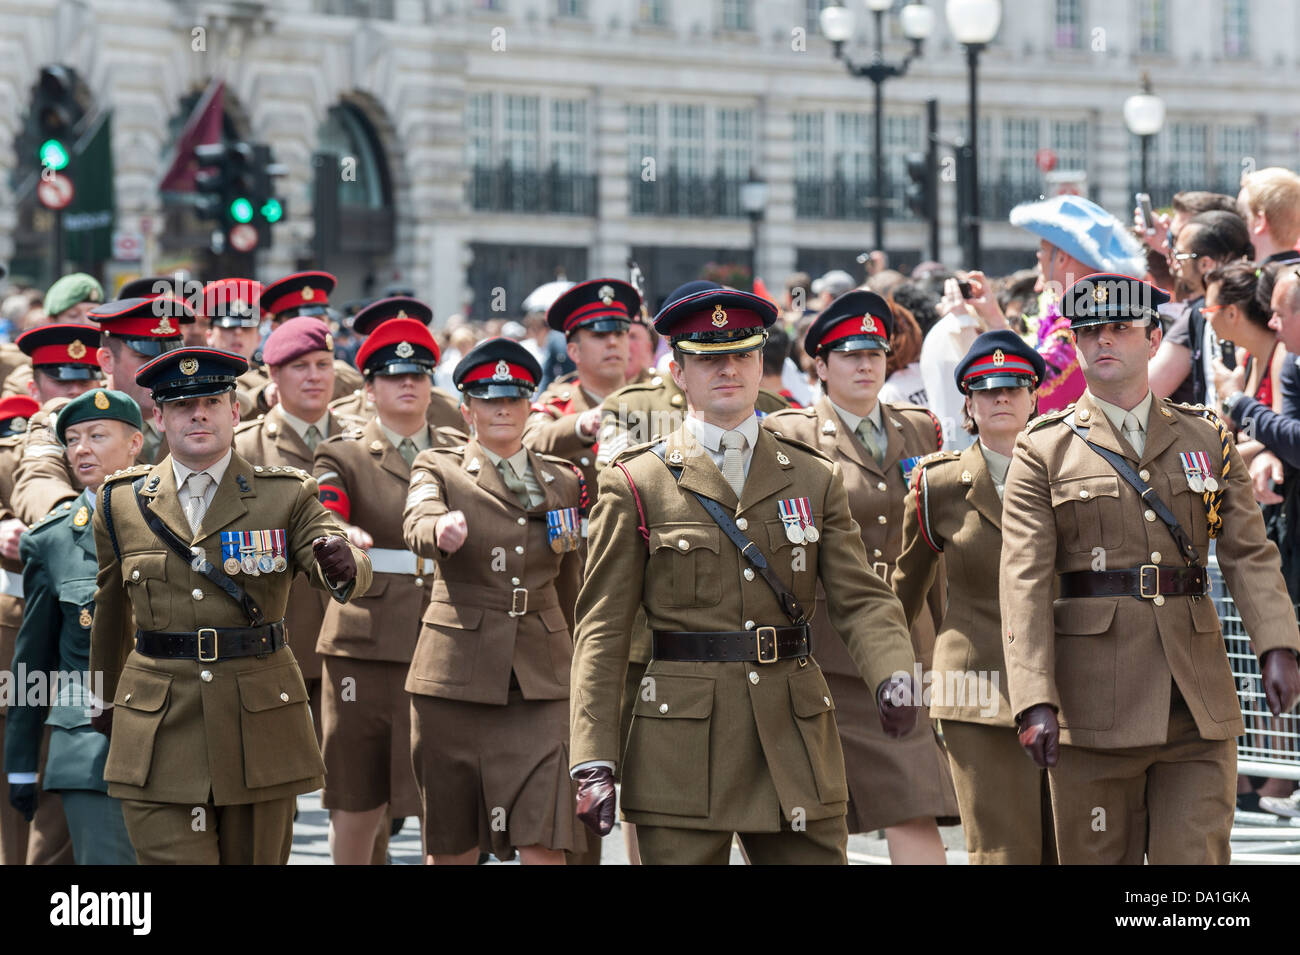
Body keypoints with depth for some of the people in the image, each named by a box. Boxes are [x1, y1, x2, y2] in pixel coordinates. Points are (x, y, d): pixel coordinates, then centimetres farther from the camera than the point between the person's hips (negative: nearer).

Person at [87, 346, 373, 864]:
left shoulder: (286, 496, 2)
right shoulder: (121, 501, 7)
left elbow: (354, 571, -13)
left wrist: (341, 565, -37)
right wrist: (105, 702, 27)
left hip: (259, 721, 0)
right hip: (159, 731, 0)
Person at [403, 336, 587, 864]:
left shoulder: (563, 481, 12)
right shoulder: (439, 470, 3)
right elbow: (416, 523, -21)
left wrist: (575, 673, 23)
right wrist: (440, 529, -45)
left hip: (540, 679, 1)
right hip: (456, 675, -1)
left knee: (543, 841, -11)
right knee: (452, 844, 7)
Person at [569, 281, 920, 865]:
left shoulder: (814, 480, 11)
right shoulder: (636, 485, 3)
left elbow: (860, 599, 3)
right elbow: (601, 632, 0)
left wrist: (894, 675, -19)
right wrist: (593, 764, -8)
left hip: (795, 739, 3)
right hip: (683, 745, -2)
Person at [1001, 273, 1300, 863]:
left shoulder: (1208, 442, 12)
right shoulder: (1044, 454, 4)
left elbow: (1249, 555, 4)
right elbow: (1024, 585, -4)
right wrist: (1034, 701, -15)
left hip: (1198, 702, 2)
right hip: (1094, 699, -2)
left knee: (1196, 858, -4)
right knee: (1099, 857, 3)